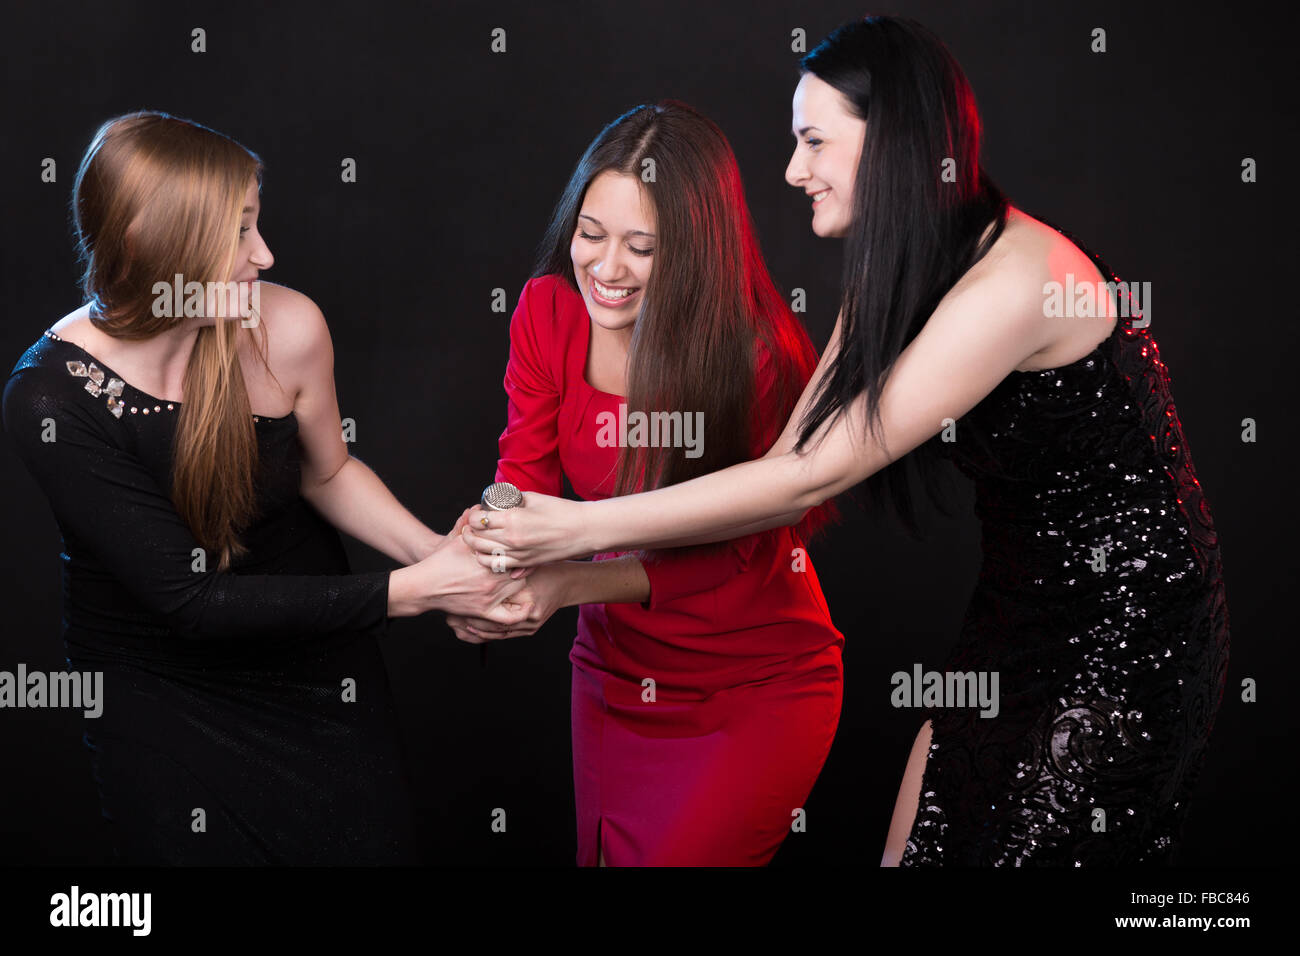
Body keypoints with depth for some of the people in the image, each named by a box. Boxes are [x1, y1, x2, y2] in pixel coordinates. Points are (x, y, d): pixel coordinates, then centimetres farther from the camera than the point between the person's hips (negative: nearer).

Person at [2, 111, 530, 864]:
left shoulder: (288, 328, -17)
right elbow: (191, 598, -27)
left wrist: (438, 555, -15)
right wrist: (410, 592, -31)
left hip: (316, 669, 3)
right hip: (162, 697, -2)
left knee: (378, 843, 7)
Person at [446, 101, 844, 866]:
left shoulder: (762, 355, -22)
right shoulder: (549, 311, -7)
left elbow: (729, 554, -20)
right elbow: (526, 474, -7)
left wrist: (569, 585, -34)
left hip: (758, 693, -5)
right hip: (615, 679, 5)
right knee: (607, 855, 18)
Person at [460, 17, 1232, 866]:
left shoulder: (1014, 279, -26)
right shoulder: (892, 279, 4)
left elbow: (811, 479, -26)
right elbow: (788, 465, -3)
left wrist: (584, 529, -24)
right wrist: (562, 573, -11)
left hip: (1125, 627, -8)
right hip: (1025, 606, 8)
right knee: (918, 840, 10)